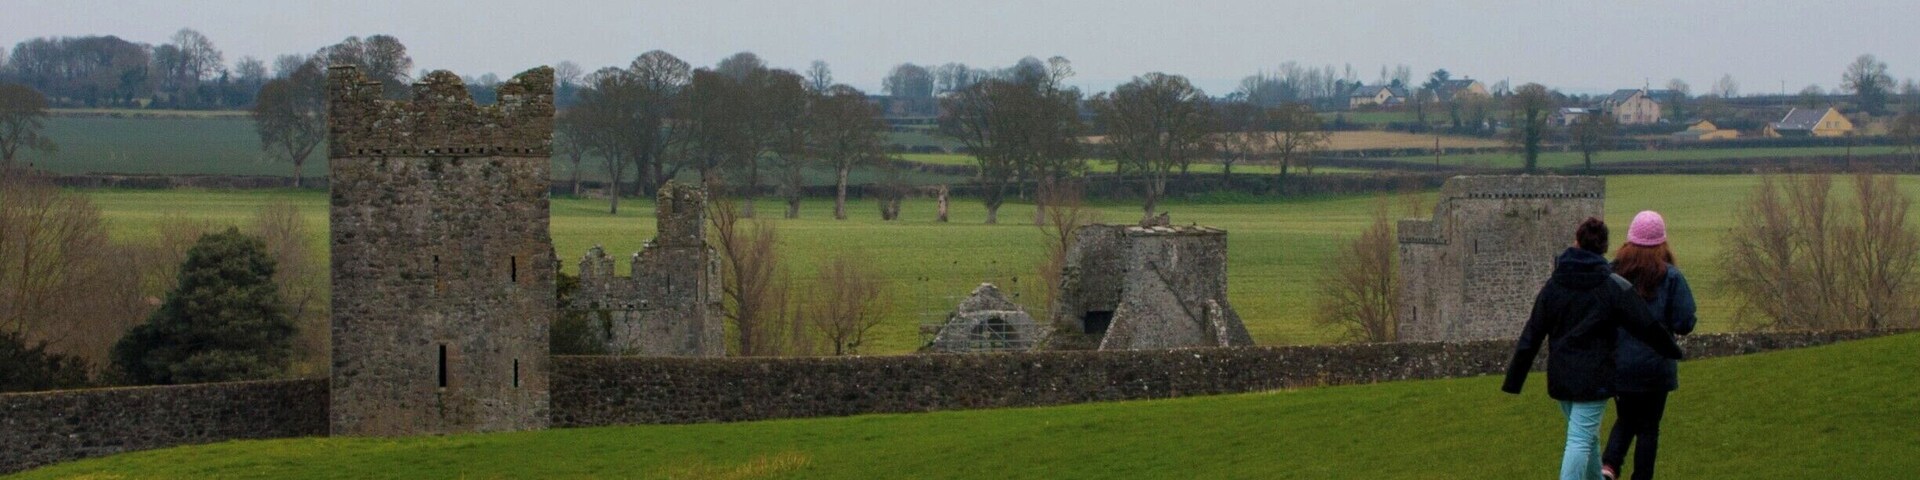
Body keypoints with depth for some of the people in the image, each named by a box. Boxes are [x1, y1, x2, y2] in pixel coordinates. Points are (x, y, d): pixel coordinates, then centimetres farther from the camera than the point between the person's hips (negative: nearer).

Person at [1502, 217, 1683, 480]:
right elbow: (1646, 326, -4)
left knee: (1587, 437, 21)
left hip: (1560, 377, 5)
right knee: (1581, 440, -8)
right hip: (1594, 379, -5)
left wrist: (1513, 380, 7)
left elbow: (1531, 336, 4)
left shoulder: (1553, 285, 2)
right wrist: (1672, 350, 14)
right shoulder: (1615, 287, -9)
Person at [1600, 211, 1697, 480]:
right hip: (1655, 367, -2)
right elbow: (1684, 324, -12)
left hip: (1617, 364, 2)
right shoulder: (1670, 277, -11)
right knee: (1648, 427, 11)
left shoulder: (1611, 272, -4)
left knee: (1625, 420, 18)